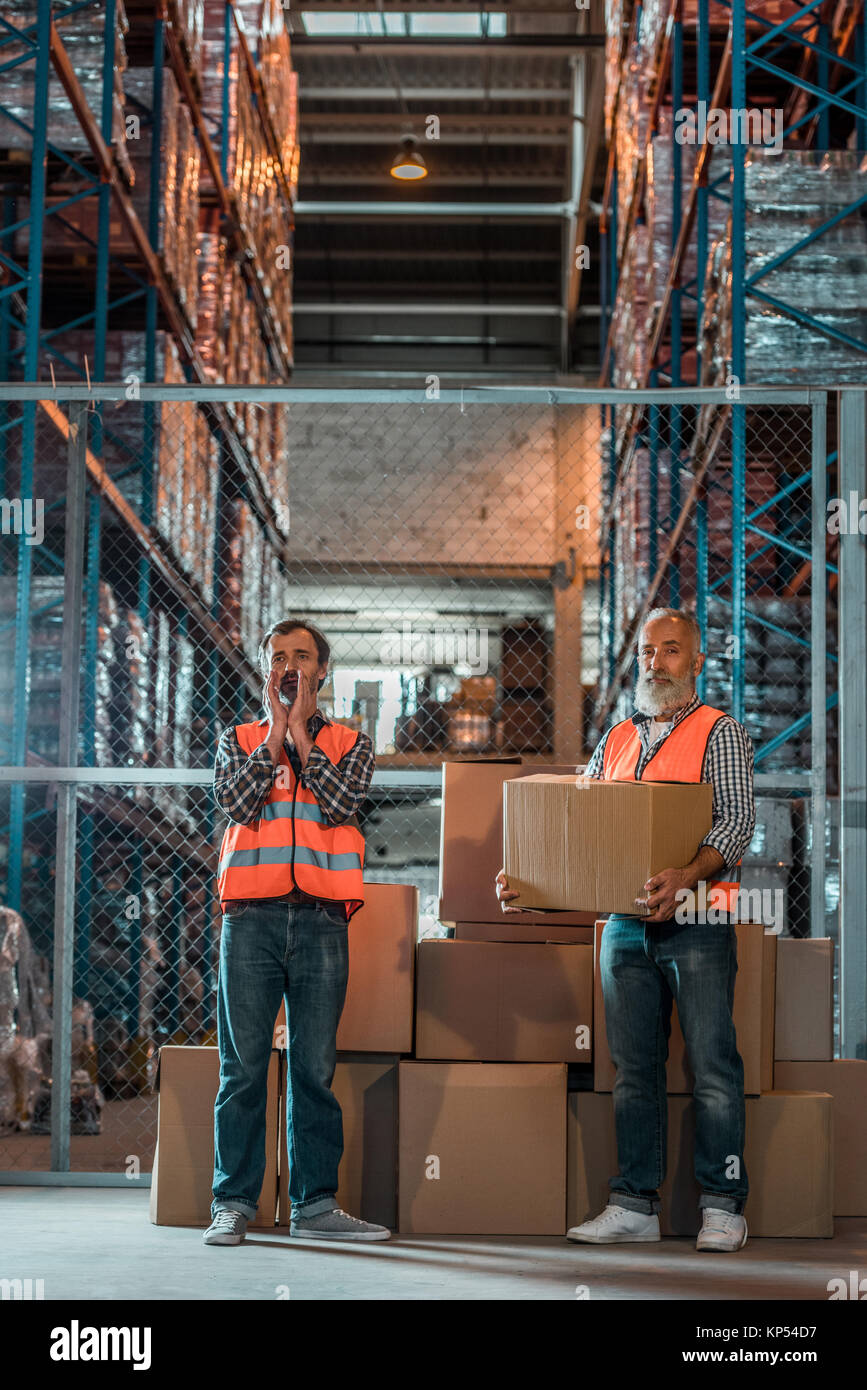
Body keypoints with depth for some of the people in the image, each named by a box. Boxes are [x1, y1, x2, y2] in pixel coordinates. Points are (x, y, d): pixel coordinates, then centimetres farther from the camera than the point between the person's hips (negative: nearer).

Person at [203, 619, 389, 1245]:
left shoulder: (350, 743, 14)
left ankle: (316, 1204, 6)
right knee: (243, 1065, -1)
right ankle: (233, 1204, 4)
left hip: (322, 921, 0)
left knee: (315, 1069, 1)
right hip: (252, 917, 0)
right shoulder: (239, 740, 14)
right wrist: (275, 732, -1)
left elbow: (340, 804, -6)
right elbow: (235, 801, -5)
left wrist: (300, 734, -1)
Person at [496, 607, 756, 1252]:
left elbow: (737, 820, -10)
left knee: (713, 1062, -5)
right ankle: (635, 1204, 10)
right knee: (634, 1066, 5)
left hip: (697, 922, -5)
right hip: (625, 925, 5)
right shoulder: (616, 740, 18)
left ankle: (723, 1205, 0)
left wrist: (684, 875, -28)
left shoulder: (720, 733, 3)